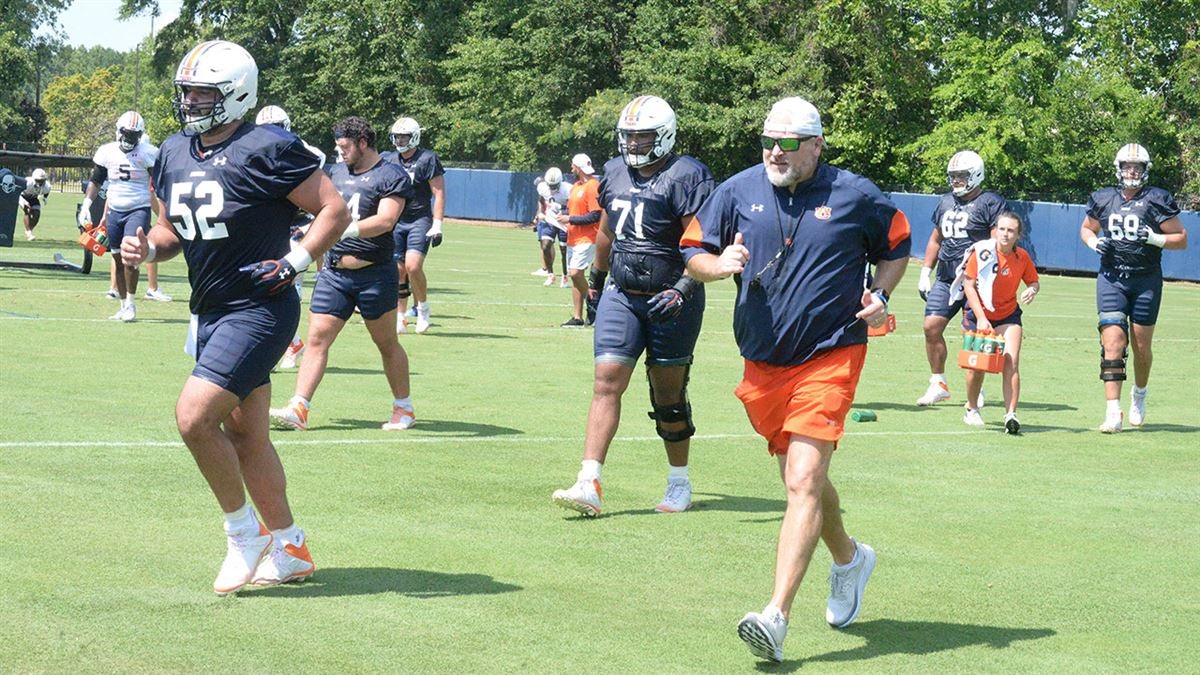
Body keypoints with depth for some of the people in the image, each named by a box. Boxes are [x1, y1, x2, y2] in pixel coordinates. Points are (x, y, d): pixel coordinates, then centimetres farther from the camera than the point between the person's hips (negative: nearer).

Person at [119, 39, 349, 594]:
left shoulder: (267, 150, -14)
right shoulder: (174, 154, 9)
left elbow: (334, 210, -10)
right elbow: (172, 229, 20)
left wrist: (297, 260, -20)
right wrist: (147, 247, 0)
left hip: (258, 309, -8)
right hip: (211, 312, 8)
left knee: (194, 417, -17)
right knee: (245, 436, 12)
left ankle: (244, 535, 2)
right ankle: (288, 549, 24)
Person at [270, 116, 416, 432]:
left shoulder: (391, 176, -8)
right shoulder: (337, 172, 14)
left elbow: (385, 220, -21)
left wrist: (345, 229, -30)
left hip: (374, 273, -6)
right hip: (333, 273, 6)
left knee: (387, 344, 7)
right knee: (317, 339, -4)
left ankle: (403, 408, 21)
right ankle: (298, 409, -9)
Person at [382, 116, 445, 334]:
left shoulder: (427, 159, -6)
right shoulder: (389, 160, 9)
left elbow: (439, 193, -7)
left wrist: (437, 225, -13)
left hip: (420, 221, -5)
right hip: (395, 221, 5)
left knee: (413, 266, -18)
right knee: (398, 271, 3)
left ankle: (423, 308, 3)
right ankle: (400, 318, 13)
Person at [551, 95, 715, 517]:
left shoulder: (685, 177, -11)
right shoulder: (615, 173, 10)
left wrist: (683, 289, -27)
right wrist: (596, 280, 31)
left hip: (667, 301, -5)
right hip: (621, 295, 5)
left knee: (668, 394, 5)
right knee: (607, 382, -7)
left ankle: (679, 485, 22)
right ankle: (588, 486, -13)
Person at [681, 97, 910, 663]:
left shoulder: (854, 196, -2)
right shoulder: (738, 191, 3)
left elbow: (896, 246, 14)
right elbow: (692, 250, 10)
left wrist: (880, 296, -3)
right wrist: (718, 265, -12)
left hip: (830, 358, -4)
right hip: (762, 362, 5)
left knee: (803, 480, -17)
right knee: (801, 479, 17)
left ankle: (776, 617, -24)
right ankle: (850, 559, 47)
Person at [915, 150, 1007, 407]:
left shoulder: (990, 203, -6)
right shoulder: (946, 203, 17)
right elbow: (936, 239, 26)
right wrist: (925, 273, 19)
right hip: (945, 278, 7)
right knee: (932, 327, -3)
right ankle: (938, 384, 9)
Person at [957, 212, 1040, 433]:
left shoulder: (1022, 257, -8)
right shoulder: (981, 251, -18)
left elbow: (1034, 281, 9)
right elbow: (969, 285, -14)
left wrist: (1032, 290, -17)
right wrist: (981, 318, -20)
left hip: (1008, 315, 2)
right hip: (978, 314, -2)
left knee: (1011, 362, -15)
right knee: (977, 365, 0)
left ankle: (1010, 415, -16)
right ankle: (971, 409, 26)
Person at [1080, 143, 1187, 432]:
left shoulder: (1156, 200, -4)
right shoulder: (1104, 199, 5)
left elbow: (1181, 239, -1)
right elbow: (1086, 228, 22)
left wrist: (1153, 238, -17)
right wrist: (1095, 243, 0)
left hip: (1146, 281, -1)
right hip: (1111, 278, 1)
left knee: (1141, 346, 8)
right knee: (1113, 343, -11)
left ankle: (1140, 393, 38)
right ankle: (1113, 413, -14)